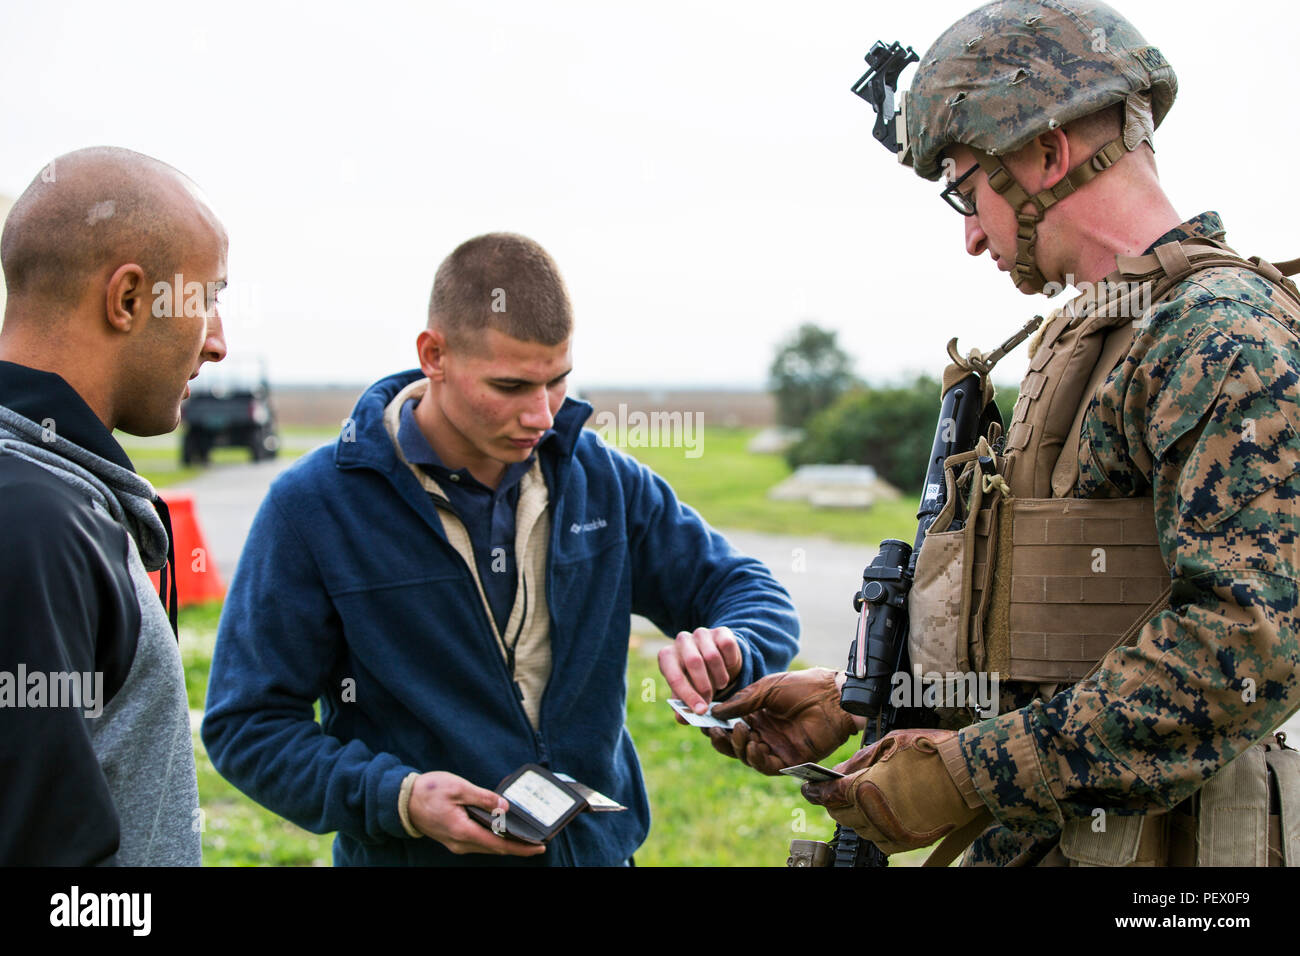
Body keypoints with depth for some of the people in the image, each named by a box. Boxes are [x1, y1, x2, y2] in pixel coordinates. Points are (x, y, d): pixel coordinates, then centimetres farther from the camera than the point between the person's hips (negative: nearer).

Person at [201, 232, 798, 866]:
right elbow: (246, 727, -11)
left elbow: (753, 593, 6)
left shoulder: (601, 479, -2)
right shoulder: (313, 506, -13)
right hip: (413, 856, -3)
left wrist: (725, 653, -19)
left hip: (596, 848, 4)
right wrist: (396, 798, -26)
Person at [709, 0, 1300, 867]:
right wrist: (851, 700, 10)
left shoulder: (1226, 334, -15)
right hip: (1034, 835, 8)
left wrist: (976, 773, -21)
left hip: (1154, 844, -8)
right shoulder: (1081, 339, 16)